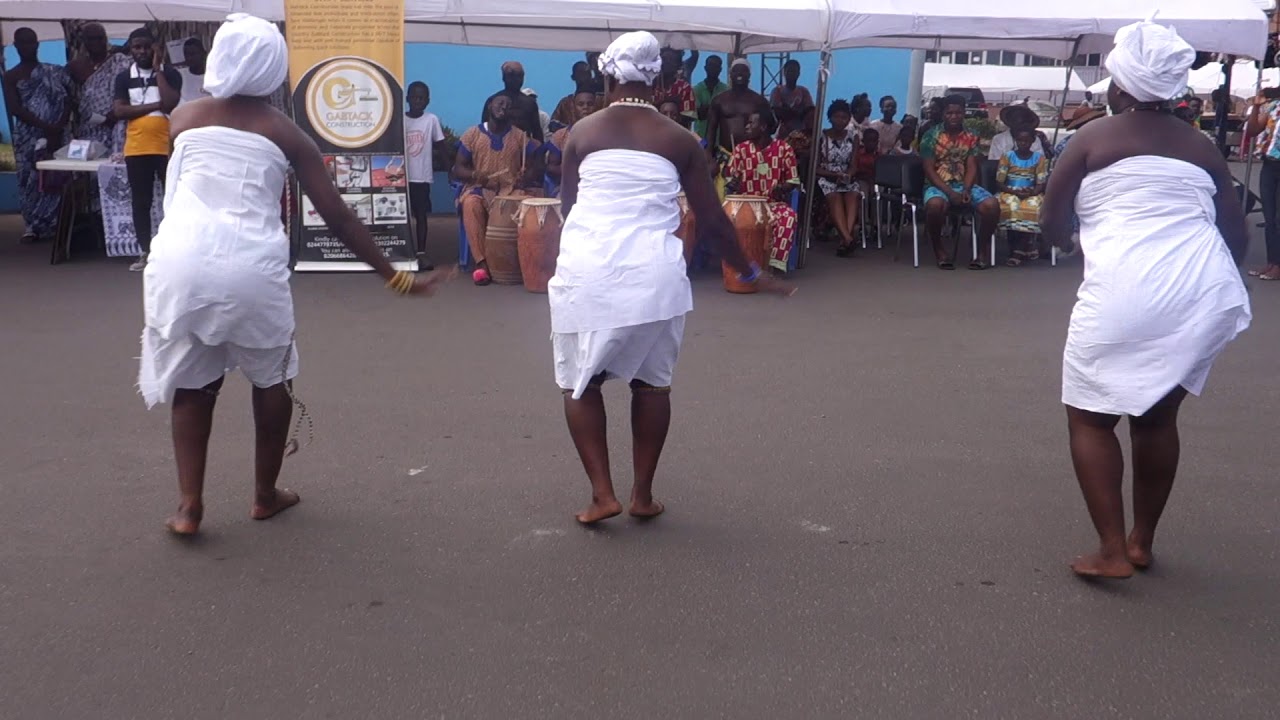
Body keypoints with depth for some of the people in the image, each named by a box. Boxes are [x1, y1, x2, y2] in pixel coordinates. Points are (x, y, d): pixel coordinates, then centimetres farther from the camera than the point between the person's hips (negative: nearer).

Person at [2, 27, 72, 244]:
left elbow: (68, 99, 2)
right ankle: (31, 227, 1)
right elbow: (15, 108, -4)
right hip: (28, 137, 0)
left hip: (57, 134, 0)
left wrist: (60, 125, -14)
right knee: (30, 180, -2)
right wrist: (44, 126, -16)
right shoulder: (11, 77, 8)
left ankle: (57, 225, 0)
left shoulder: (55, 72, 11)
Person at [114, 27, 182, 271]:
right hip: (135, 148, 3)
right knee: (140, 202, 6)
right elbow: (120, 111, -3)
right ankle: (146, 253, 13)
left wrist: (157, 68, -10)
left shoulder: (170, 74, 2)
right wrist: (155, 106, -12)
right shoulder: (124, 78, 8)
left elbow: (170, 104, -15)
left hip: (166, 146, -2)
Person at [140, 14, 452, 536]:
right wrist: (395, 277, 9)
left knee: (191, 381, 16)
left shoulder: (184, 118, 12)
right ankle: (265, 496, 28)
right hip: (251, 265, -2)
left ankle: (189, 506, 13)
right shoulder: (285, 134, 6)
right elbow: (338, 218, 4)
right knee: (271, 379, 19)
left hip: (183, 259, 2)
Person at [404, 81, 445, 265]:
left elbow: (440, 145, 3)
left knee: (421, 215, 3)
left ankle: (421, 253, 6)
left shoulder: (432, 119, -1)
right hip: (402, 175, 1)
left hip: (422, 176, -1)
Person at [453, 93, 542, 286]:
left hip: (511, 189, 1)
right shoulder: (473, 135, 6)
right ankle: (481, 261, -34)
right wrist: (475, 175, -17)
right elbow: (458, 169, 5)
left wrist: (526, 176, -14)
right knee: (471, 203, -36)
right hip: (480, 188, -1)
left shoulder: (520, 136, 9)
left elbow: (535, 167, 10)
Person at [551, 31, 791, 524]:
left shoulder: (581, 133, 6)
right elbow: (712, 220, 6)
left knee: (580, 383, 14)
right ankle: (643, 495, 22)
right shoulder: (679, 140, 5)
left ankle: (602, 494, 10)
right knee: (651, 383, 16)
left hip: (586, 271, 0)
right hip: (653, 275, 1)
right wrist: (751, 273, 18)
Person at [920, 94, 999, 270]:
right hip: (938, 184, -3)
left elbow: (972, 168, 2)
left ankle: (982, 250, -7)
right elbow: (929, 170, -7)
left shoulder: (971, 138, 8)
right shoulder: (931, 137, -1)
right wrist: (950, 192, -18)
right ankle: (938, 249, -15)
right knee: (935, 205, -39)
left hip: (965, 184, 3)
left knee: (992, 205, -26)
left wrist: (966, 190, -18)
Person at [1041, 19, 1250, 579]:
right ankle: (1142, 543, 28)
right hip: (1205, 296, 5)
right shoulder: (1201, 146, 18)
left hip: (1126, 294, -5)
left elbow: (1052, 224, 11)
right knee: (1158, 414, 21)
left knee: (1090, 418, 9)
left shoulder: (1094, 136, 7)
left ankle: (1113, 552, 2)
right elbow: (1237, 236, 18)